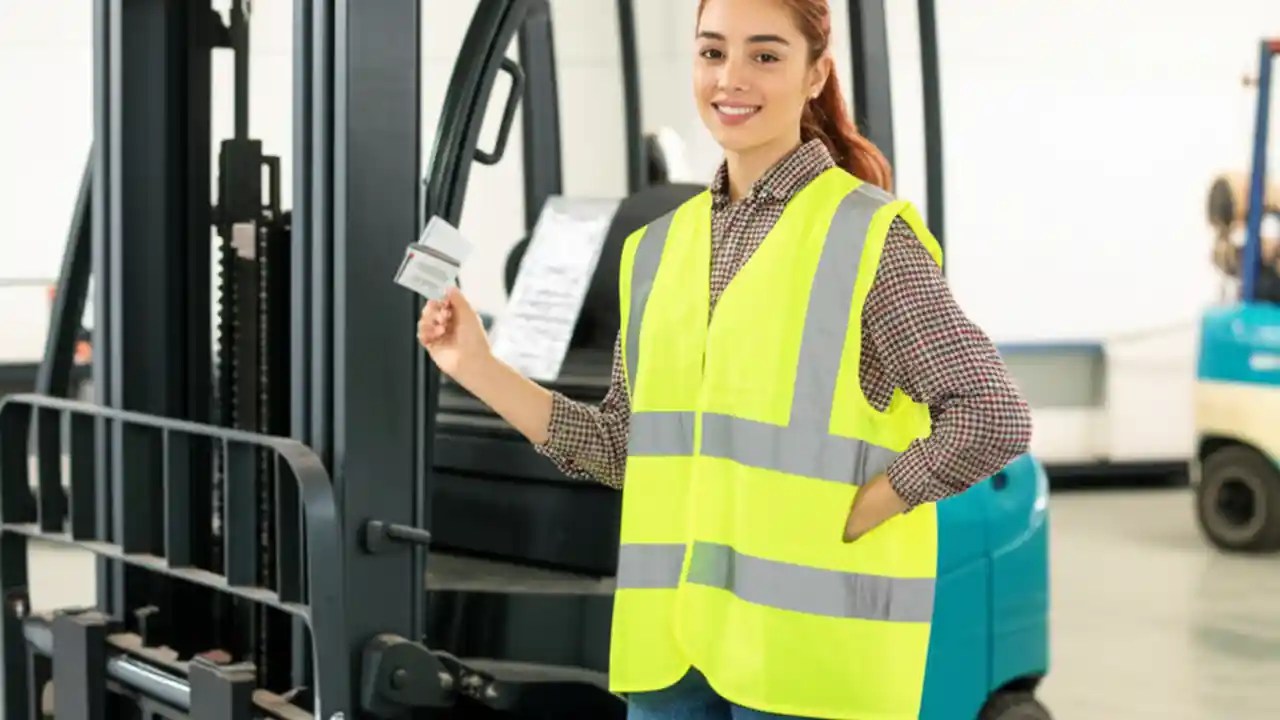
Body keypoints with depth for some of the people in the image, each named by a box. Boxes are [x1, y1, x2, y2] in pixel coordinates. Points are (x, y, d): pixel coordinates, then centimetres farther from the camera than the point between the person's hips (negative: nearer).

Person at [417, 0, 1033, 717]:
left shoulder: (870, 238, -6)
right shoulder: (660, 248, 12)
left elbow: (994, 416, -10)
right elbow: (627, 447, 14)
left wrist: (845, 520, -14)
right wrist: (479, 369, 7)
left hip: (807, 650, -6)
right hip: (672, 642, 6)